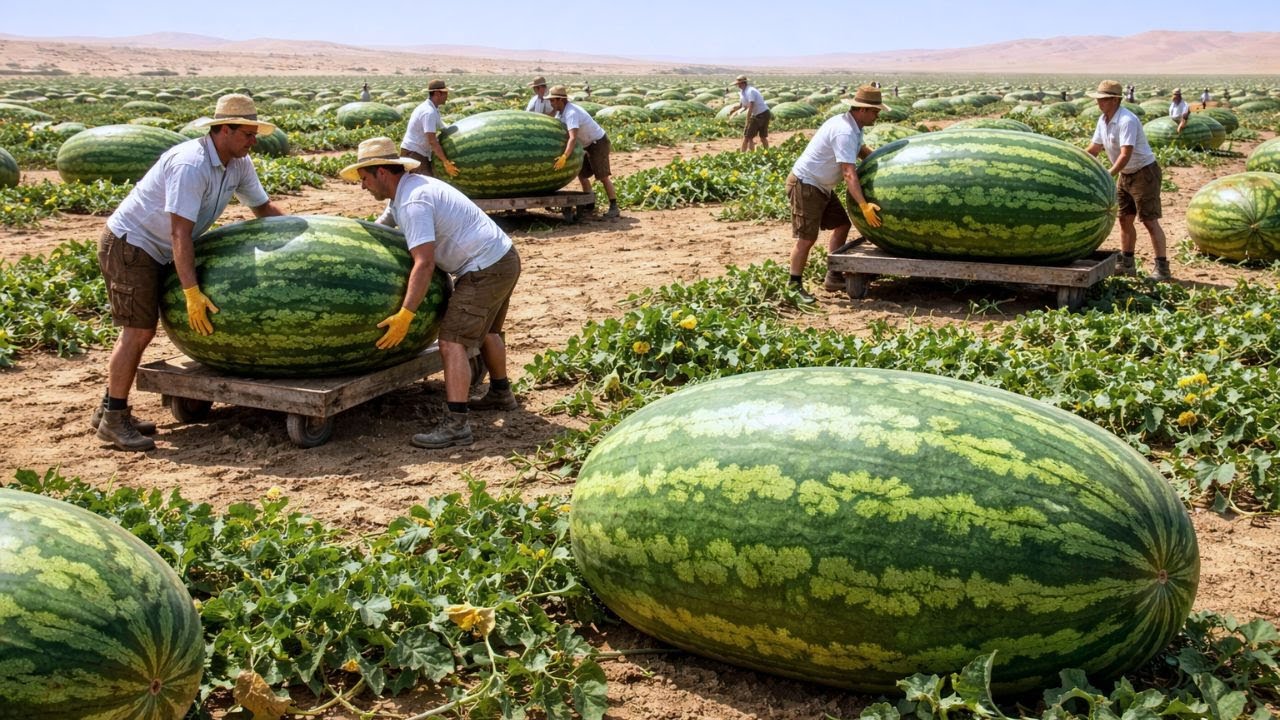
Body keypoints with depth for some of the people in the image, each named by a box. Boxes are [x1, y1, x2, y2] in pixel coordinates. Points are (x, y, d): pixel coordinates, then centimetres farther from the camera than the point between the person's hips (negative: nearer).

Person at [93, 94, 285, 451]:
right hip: (128, 244, -10)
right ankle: (113, 419, -5)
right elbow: (181, 235, -32)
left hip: (154, 251, 10)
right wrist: (192, 293, -35)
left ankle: (109, 409, 20)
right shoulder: (190, 165, -28)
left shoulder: (239, 164, -1)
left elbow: (264, 208, 12)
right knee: (138, 330, -12)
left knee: (140, 330, 12)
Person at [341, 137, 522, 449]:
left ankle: (456, 425, -21)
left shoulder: (413, 202, -20)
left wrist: (404, 316, -28)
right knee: (485, 330, 29)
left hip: (485, 270, -11)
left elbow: (424, 263, -28)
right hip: (505, 258, 11)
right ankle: (501, 394, 46)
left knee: (453, 341, -15)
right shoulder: (412, 188, 12)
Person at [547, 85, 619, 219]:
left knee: (603, 176, -9)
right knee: (582, 175, 7)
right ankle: (589, 206, 13)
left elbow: (573, 137, -42)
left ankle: (614, 207, -5)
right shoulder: (561, 112, 2)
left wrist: (564, 157, -51)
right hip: (589, 145, 10)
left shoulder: (571, 113, -29)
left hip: (598, 143, -10)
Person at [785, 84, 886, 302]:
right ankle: (794, 286, 1)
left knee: (842, 225, 11)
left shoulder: (853, 126, 5)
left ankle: (833, 278, 16)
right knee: (807, 238, -9)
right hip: (805, 185, -11)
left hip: (821, 186, 11)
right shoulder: (844, 132, -26)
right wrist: (863, 205, -36)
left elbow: (861, 150, 27)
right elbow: (849, 174, -32)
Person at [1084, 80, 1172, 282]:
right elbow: (1094, 148, 12)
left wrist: (1108, 176, -39)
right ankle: (1126, 264, 20)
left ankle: (1162, 268, -8)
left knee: (1150, 221, -10)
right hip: (1125, 175, 9)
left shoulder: (1127, 121, -25)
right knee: (1125, 220, 11)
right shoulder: (1103, 121, 3)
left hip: (1144, 172, -9)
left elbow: (1126, 155, -32)